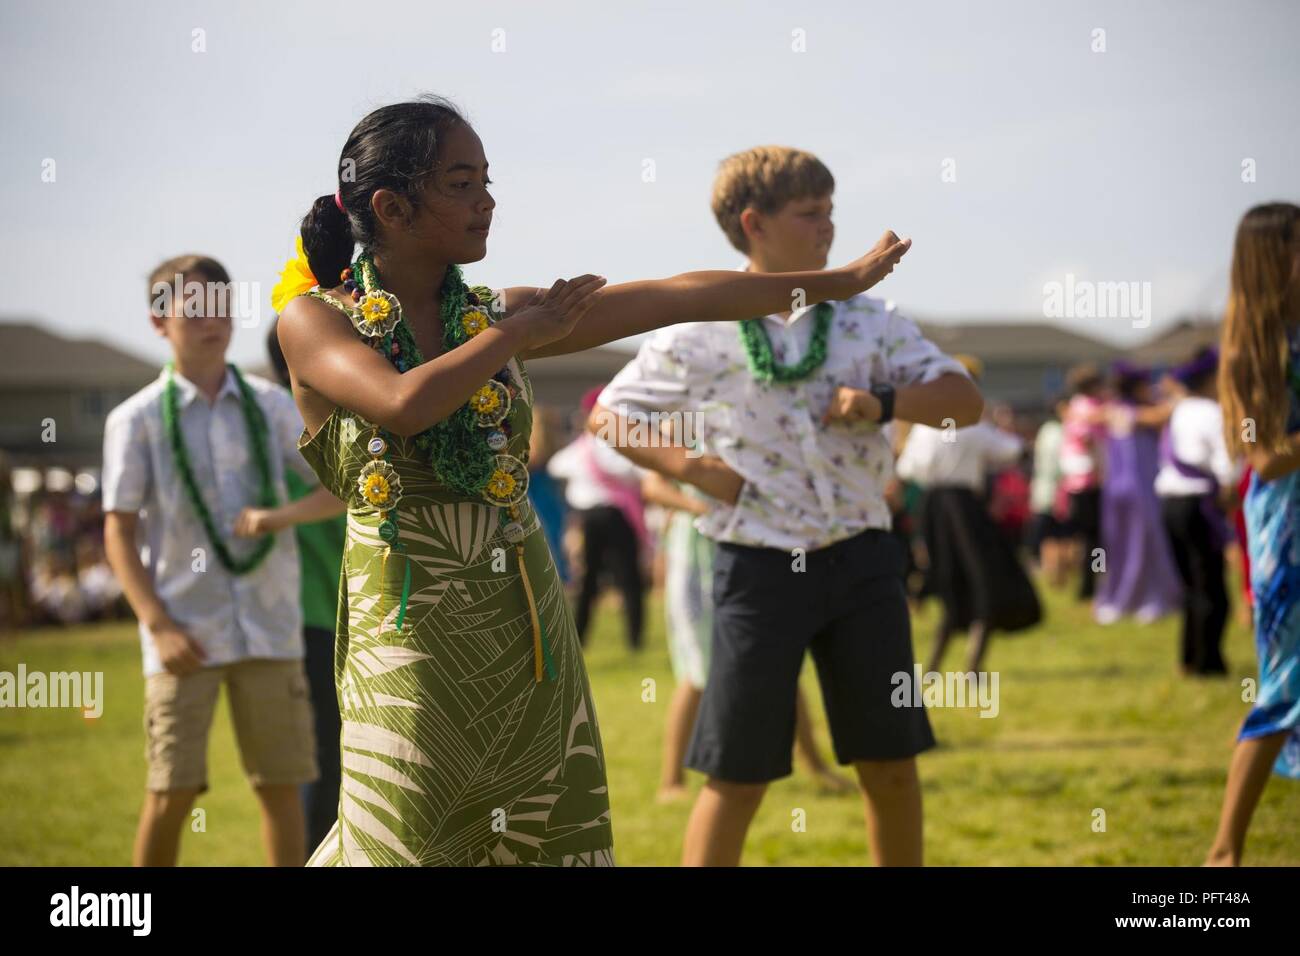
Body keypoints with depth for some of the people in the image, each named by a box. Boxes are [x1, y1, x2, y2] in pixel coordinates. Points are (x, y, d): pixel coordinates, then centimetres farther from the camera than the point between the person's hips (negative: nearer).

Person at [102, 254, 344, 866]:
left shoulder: (271, 405, 8)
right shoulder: (137, 419, 0)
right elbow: (118, 533, -1)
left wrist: (282, 516, -12)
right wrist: (159, 625, -11)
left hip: (270, 627, 3)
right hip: (187, 633, -3)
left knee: (281, 786, 5)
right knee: (172, 793, -6)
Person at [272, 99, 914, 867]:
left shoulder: (498, 315, 8)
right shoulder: (315, 320, -4)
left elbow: (678, 298, 9)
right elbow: (402, 404, -24)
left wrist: (841, 281, 9)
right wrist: (525, 329, -11)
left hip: (529, 627, 5)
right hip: (413, 636, -5)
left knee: (556, 841, 4)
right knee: (404, 842, -7)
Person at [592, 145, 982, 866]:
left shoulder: (865, 320, 3)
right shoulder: (697, 335, -4)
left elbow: (964, 399, 2)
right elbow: (608, 417, 5)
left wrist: (884, 403, -15)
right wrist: (690, 467, -9)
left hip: (860, 560, 3)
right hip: (760, 568, -3)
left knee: (890, 764, 10)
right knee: (737, 775, 1)